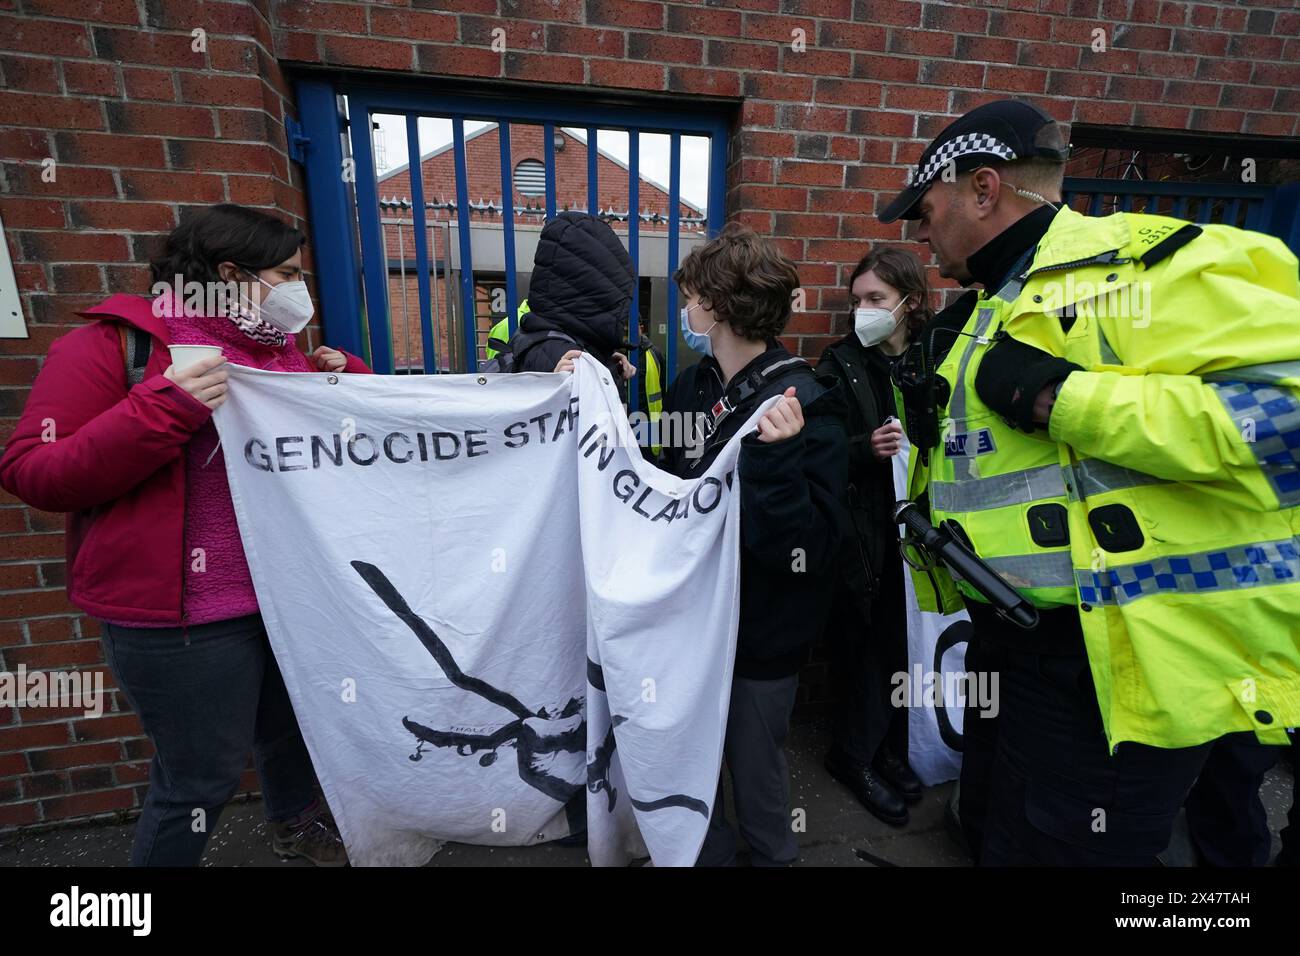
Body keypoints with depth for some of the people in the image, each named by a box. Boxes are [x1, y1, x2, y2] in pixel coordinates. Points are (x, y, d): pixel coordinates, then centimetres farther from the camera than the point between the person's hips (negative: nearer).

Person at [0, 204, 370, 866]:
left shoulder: (281, 352, 7)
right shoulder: (116, 344, -10)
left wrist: (345, 378, -2)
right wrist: (161, 411, -27)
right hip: (182, 620, -6)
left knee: (292, 725, 26)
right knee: (205, 776, 7)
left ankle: (295, 821, 54)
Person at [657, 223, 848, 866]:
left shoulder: (804, 404, -18)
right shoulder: (691, 386, 1)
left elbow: (807, 552, -23)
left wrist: (775, 458, -34)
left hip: (762, 633, -6)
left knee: (755, 768, 16)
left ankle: (771, 855, 47)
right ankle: (707, 853, 49)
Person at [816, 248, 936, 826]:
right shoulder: (841, 365, -2)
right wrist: (867, 449, -22)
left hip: (917, 529, 3)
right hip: (863, 534, -3)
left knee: (906, 642, 8)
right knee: (867, 644, 4)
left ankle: (891, 749, 32)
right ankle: (854, 757, 26)